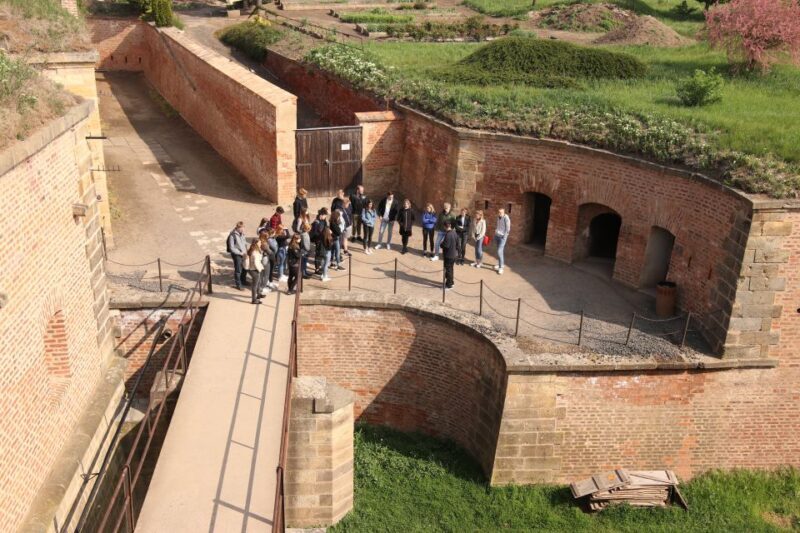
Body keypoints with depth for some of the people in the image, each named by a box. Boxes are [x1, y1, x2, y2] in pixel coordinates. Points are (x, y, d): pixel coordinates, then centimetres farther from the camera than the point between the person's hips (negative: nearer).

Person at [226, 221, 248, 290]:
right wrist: (240, 253, -17)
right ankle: (238, 285, 12)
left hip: (243, 254, 7)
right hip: (236, 255, -7)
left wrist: (246, 251, 2)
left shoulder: (242, 234, 4)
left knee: (244, 268, 15)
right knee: (238, 270, -1)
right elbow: (232, 248, -16)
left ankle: (243, 281, 36)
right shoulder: (232, 235, -17)